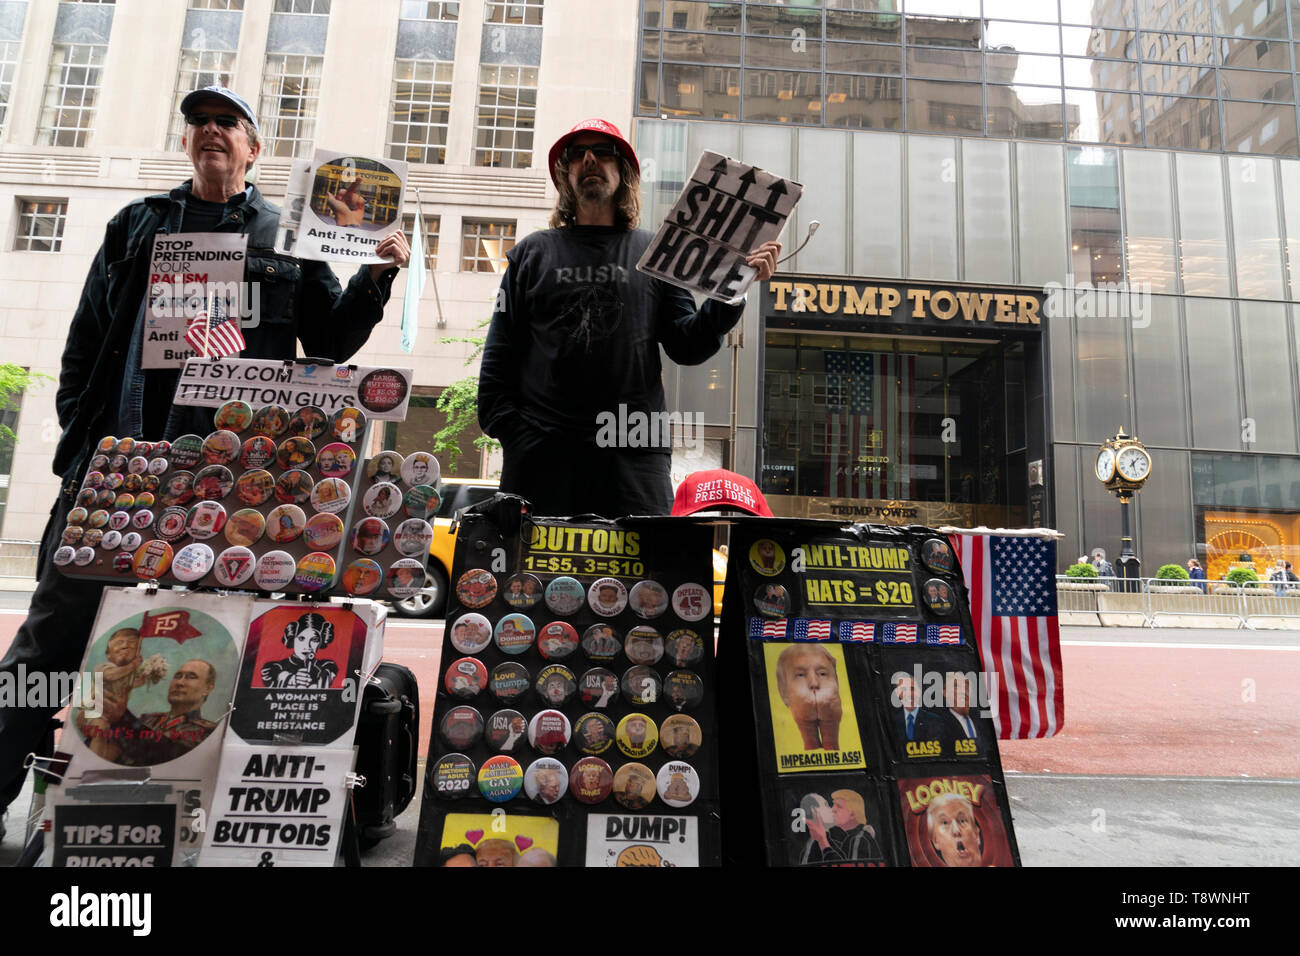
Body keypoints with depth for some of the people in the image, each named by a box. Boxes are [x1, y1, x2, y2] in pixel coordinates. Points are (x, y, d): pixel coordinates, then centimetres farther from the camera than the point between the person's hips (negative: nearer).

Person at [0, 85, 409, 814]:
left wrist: (376, 280, -6)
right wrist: (82, 428, 7)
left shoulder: (288, 236, 13)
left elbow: (330, 341, 9)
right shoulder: (137, 225, 20)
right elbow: (86, 337, 18)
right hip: (114, 458, 3)